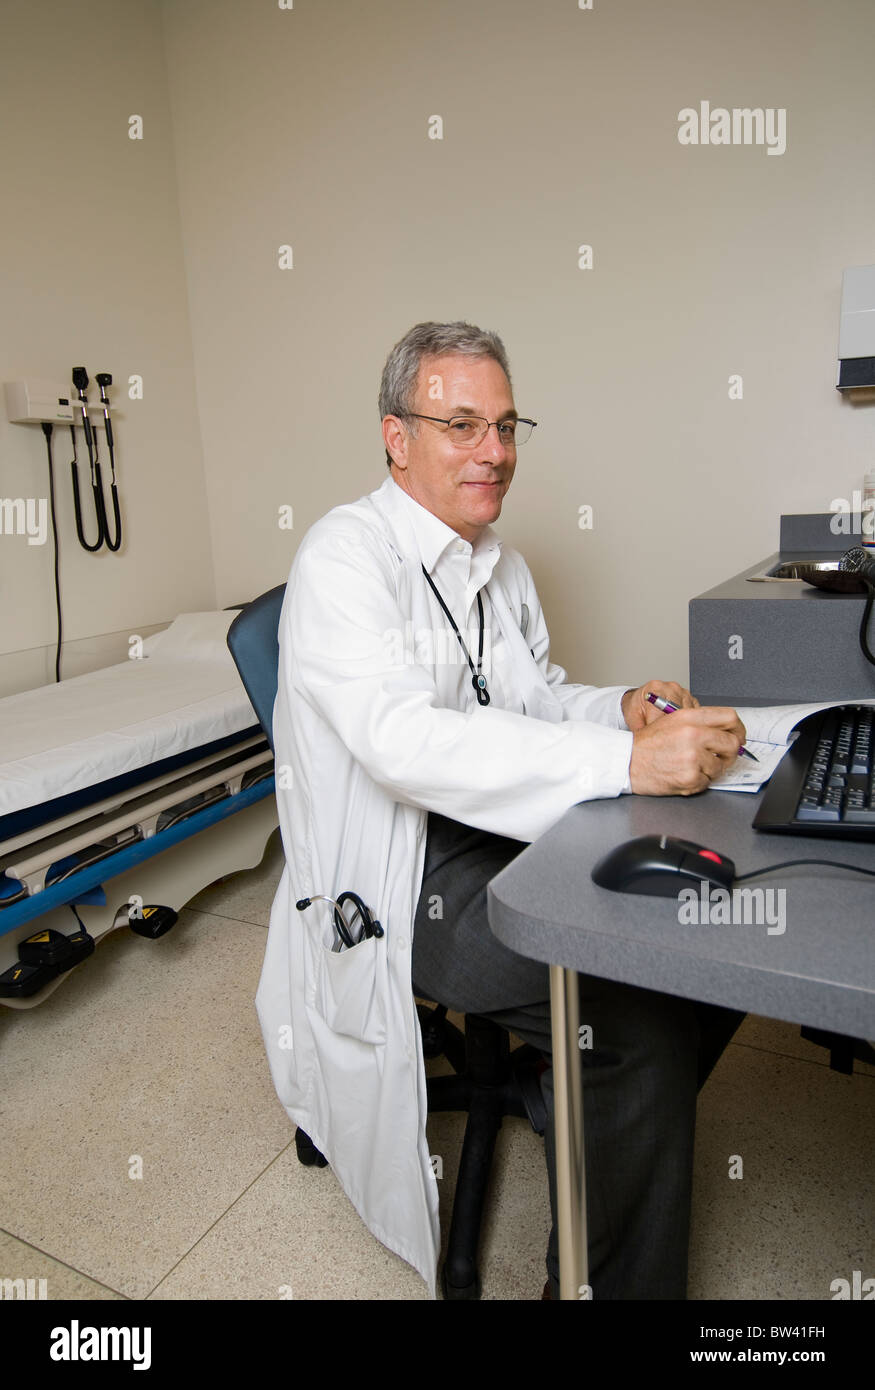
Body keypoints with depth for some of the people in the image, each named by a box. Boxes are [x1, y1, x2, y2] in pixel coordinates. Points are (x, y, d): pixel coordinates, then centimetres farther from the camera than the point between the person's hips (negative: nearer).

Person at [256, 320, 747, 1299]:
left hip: (511, 839, 8)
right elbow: (404, 742, -30)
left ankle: (577, 1105, 20)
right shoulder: (346, 555, -15)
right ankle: (607, 1279, 4)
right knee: (643, 1020, -20)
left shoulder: (498, 565, 12)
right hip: (406, 878, -8)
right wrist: (626, 760, -36)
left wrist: (621, 706, -5)